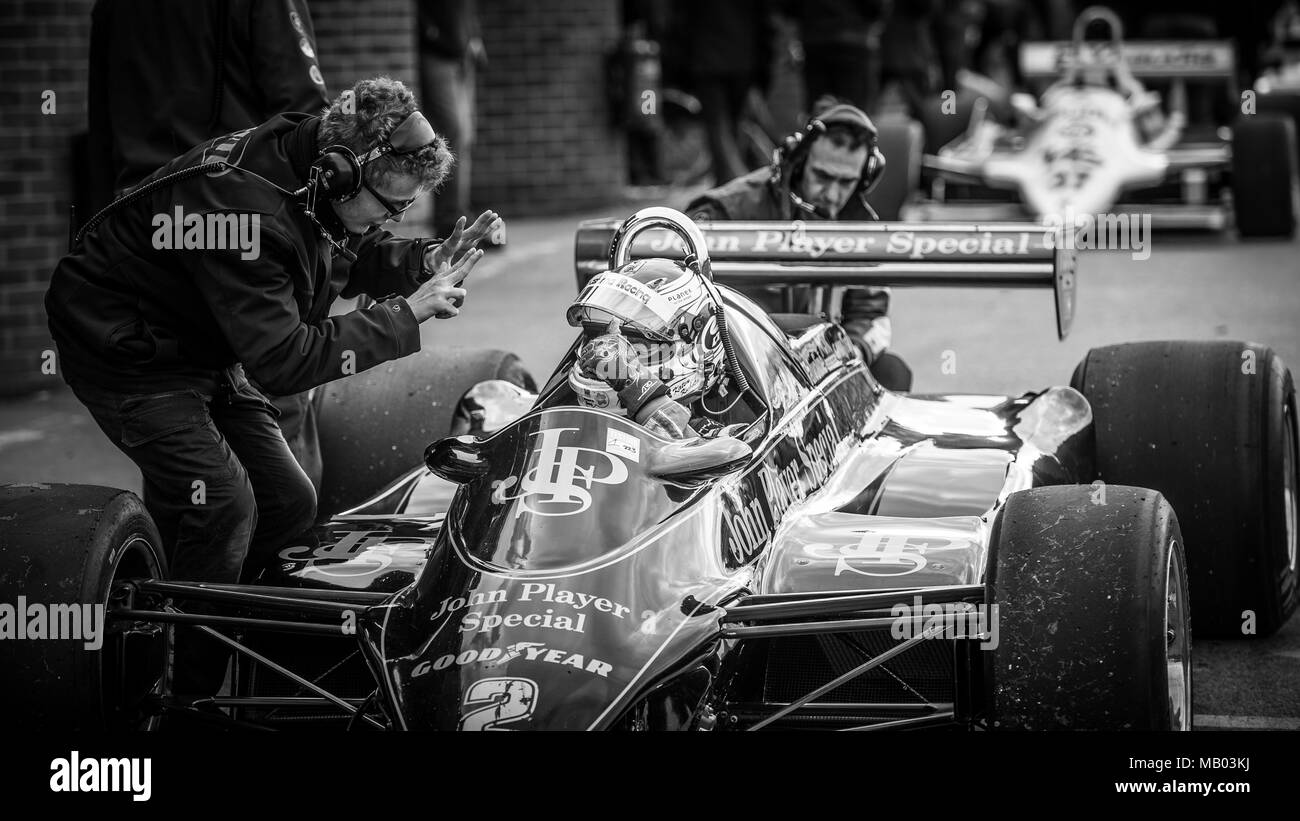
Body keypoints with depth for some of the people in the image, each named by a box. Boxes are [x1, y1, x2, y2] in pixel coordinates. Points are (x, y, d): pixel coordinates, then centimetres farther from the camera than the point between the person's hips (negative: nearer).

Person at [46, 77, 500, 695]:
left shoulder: (318, 175, -10)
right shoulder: (243, 205, -36)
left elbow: (361, 256, 11)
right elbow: (282, 361, -33)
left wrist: (427, 262, -10)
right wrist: (406, 314, -29)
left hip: (202, 353, 9)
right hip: (124, 351, -9)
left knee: (287, 504, 5)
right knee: (224, 502, -21)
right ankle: (184, 701, -10)